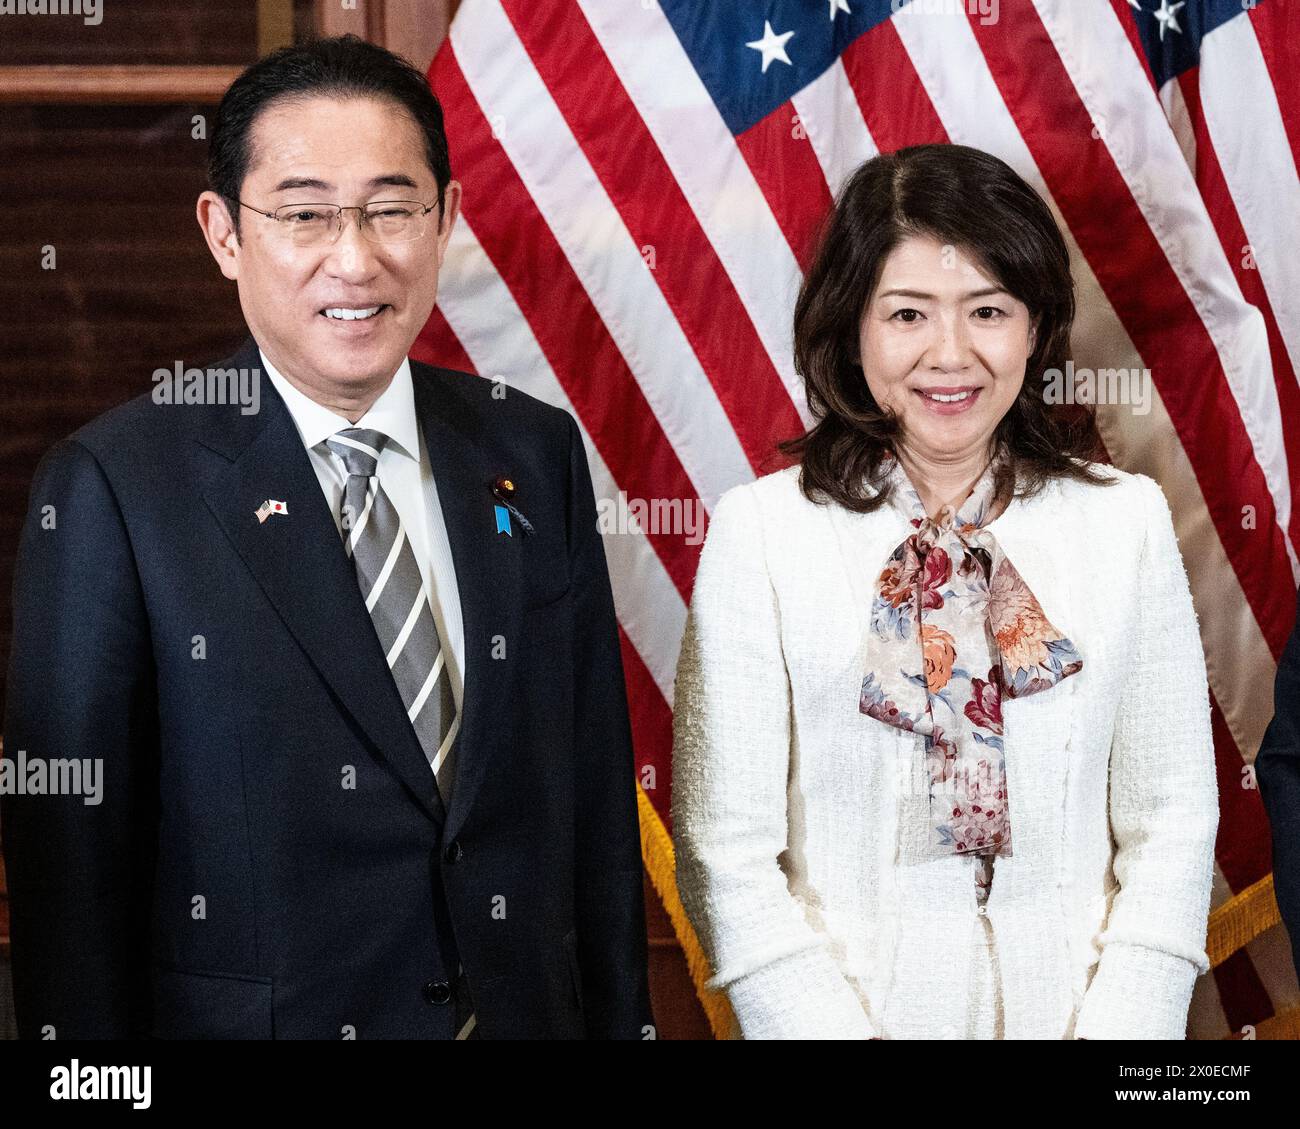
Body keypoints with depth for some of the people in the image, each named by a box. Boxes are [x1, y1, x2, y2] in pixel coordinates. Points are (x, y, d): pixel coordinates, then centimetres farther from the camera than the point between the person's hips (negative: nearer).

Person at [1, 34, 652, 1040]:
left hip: (530, 1006, 4)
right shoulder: (113, 489, -13)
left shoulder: (537, 455, -1)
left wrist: (622, 1021, 1)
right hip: (256, 1013, -3)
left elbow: (594, 797, 2)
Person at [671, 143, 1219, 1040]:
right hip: (846, 1009, -1)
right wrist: (838, 1031, -16)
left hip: (1074, 1010, 2)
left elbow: (1173, 825, -3)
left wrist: (1117, 1029, -12)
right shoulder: (762, 530, -9)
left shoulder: (1128, 521, -3)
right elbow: (727, 849, -10)